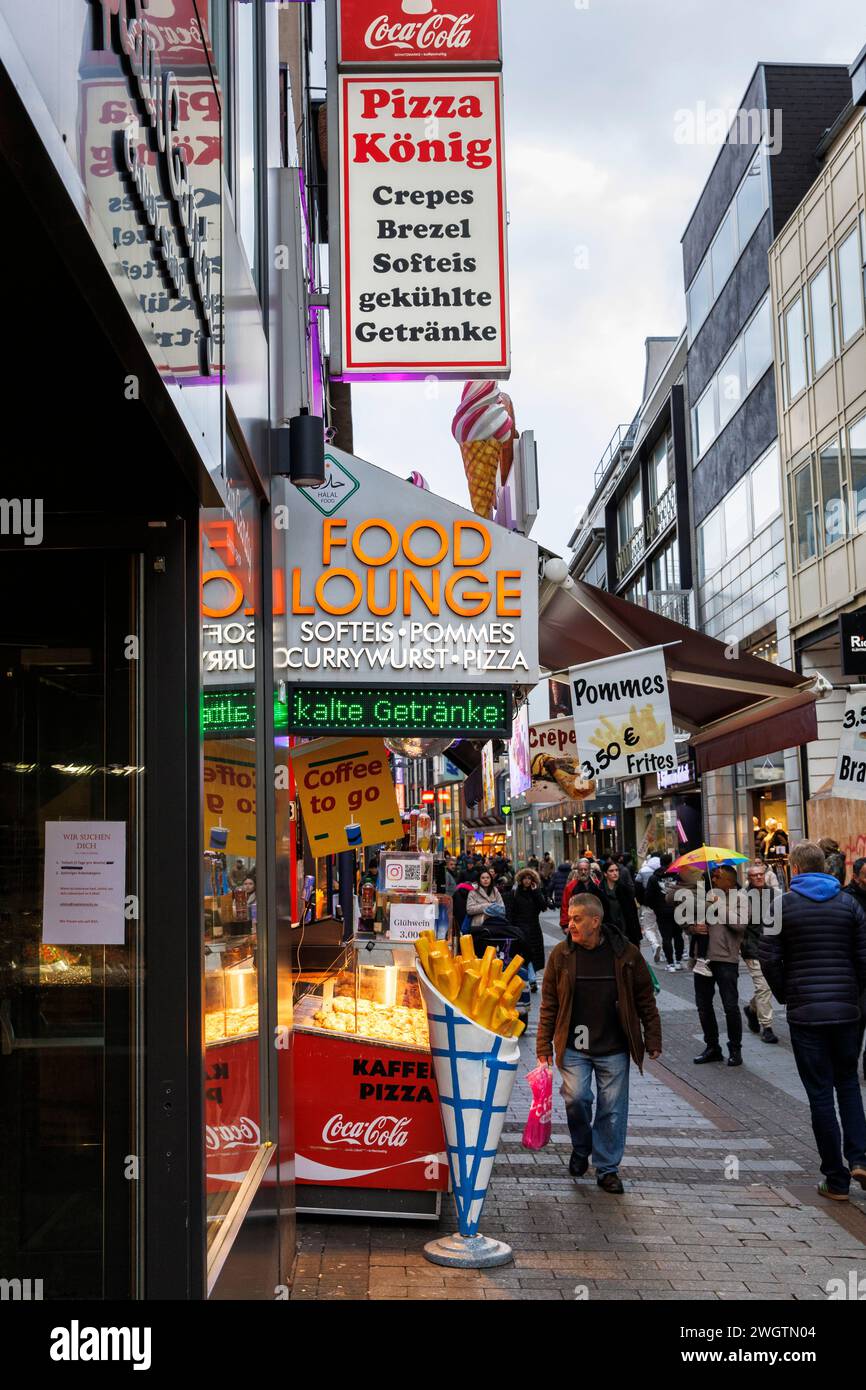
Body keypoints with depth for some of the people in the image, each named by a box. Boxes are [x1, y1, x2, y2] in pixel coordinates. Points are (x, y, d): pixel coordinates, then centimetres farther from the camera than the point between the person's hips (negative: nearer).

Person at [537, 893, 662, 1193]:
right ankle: (581, 1149, 18)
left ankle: (607, 1168, 20)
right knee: (576, 1097, -12)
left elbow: (645, 1000, 4)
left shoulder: (626, 954, -4)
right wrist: (544, 1045, 0)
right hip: (573, 1047, 0)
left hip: (614, 1048, 0)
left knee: (612, 1108, 3)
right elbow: (549, 1004, 3)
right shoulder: (561, 955, -2)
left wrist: (653, 1040, 3)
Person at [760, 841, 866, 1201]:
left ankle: (836, 1179, 9)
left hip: (805, 1012, -2)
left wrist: (785, 996, 6)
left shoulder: (782, 904, -5)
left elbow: (769, 958, -8)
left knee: (820, 1093, 4)